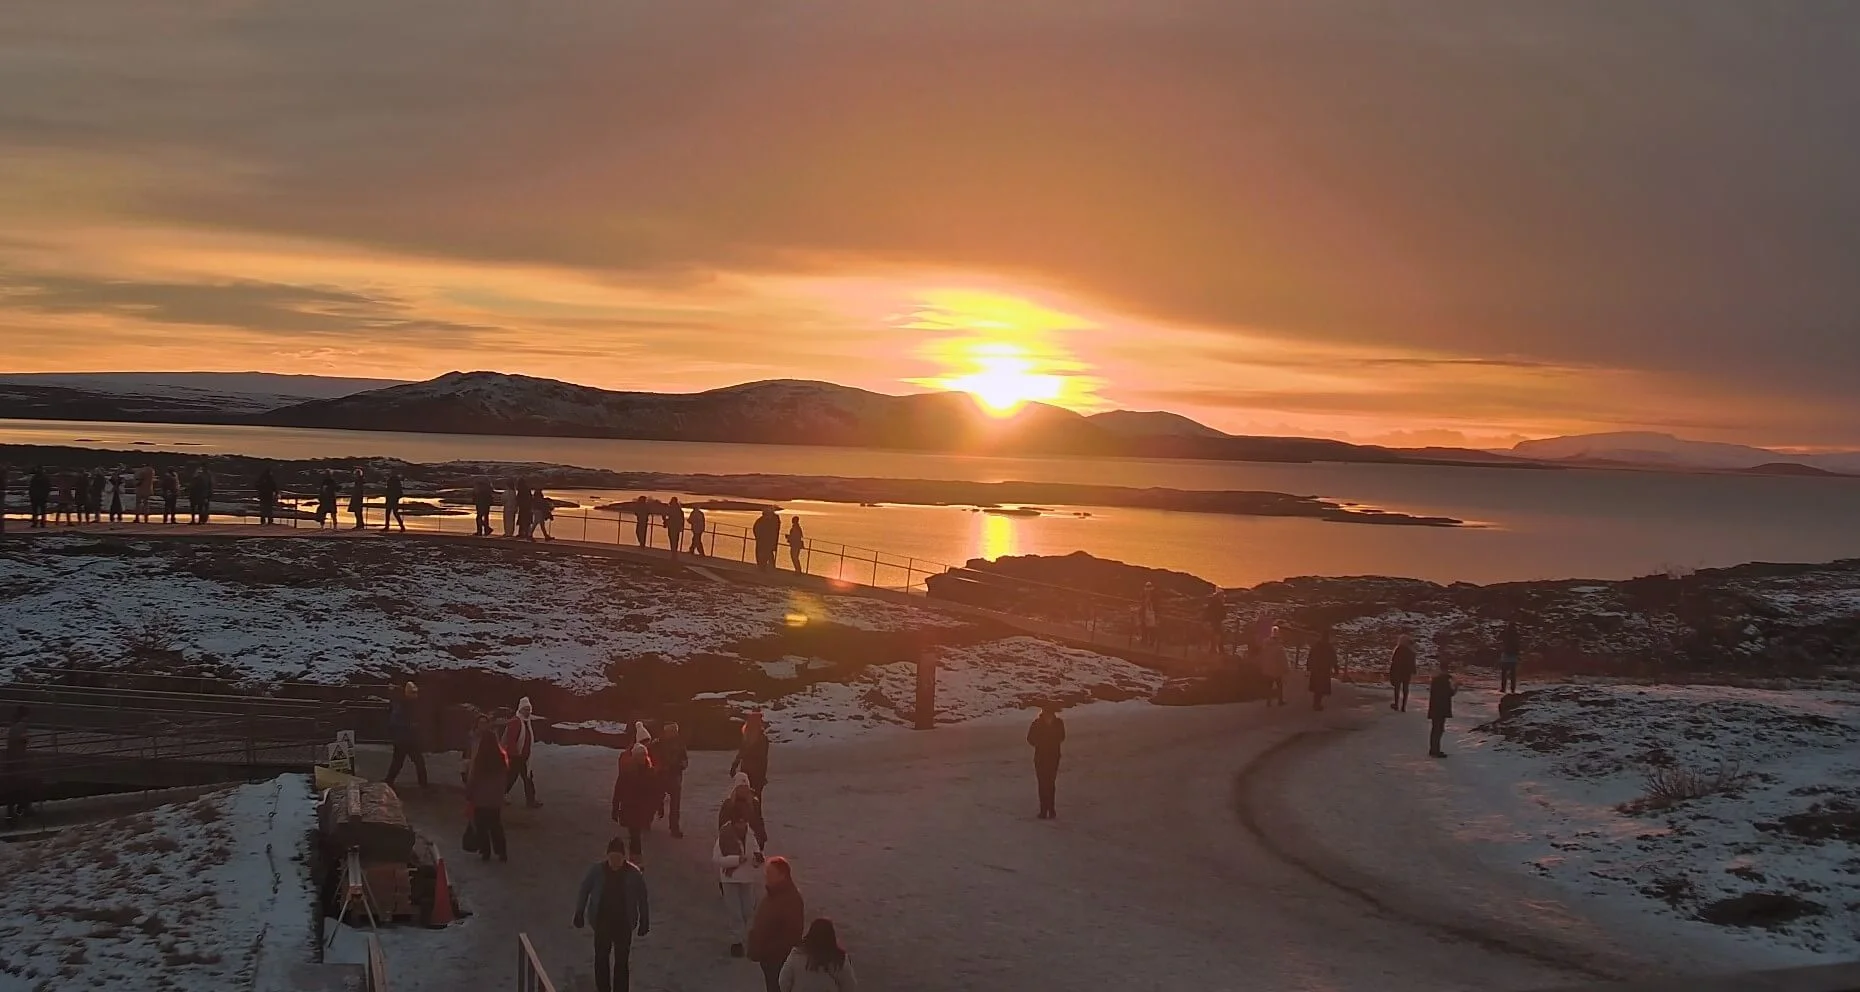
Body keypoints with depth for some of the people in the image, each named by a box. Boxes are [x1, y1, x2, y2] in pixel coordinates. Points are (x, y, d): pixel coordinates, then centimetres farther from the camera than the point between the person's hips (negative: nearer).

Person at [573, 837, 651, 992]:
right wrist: (579, 913, 2)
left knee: (622, 960, 0)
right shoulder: (597, 870, -9)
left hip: (624, 923, -1)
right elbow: (583, 890, 4)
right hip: (602, 921, 1)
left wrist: (645, 921, 1)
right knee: (601, 957, 7)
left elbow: (643, 898, -1)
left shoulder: (634, 873, -11)